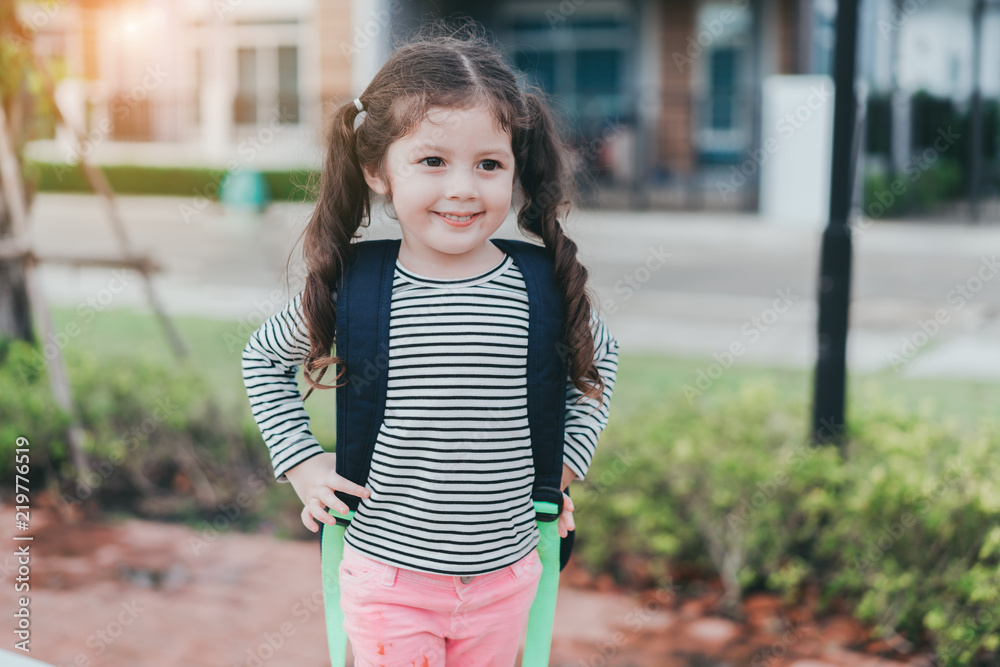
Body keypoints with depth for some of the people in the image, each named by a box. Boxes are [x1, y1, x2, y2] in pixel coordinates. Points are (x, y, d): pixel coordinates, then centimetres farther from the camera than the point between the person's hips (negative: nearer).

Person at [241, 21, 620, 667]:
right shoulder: (353, 291, -11)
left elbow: (599, 354, 14)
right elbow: (263, 356, 8)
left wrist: (568, 458, 6)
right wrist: (302, 463, 1)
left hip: (504, 575, 2)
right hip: (388, 577, -1)